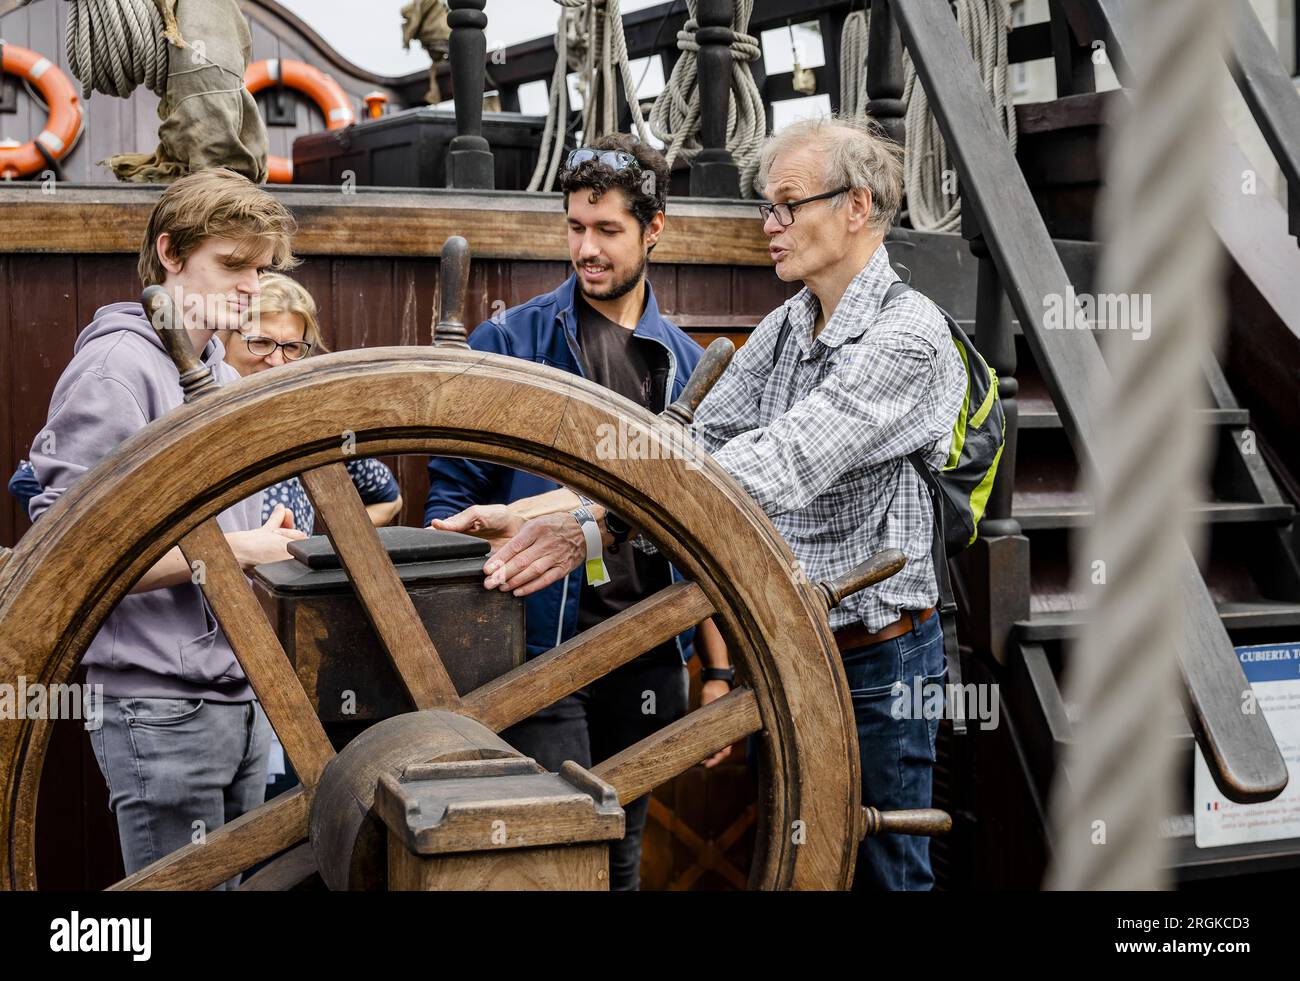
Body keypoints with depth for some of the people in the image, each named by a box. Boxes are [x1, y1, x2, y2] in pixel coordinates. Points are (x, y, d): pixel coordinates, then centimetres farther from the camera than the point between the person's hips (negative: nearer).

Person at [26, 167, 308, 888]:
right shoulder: (117, 365, -13)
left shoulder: (218, 371, 16)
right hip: (163, 705, -9)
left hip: (238, 690, 9)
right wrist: (233, 549, -20)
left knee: (236, 879, 15)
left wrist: (264, 533, 5)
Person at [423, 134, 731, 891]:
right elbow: (453, 494, -2)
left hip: (650, 657, 4)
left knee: (622, 855, 14)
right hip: (541, 649, -4)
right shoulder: (509, 344, -2)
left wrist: (719, 667, 9)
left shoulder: (686, 364, 10)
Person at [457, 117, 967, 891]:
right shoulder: (784, 327, 7)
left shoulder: (907, 338, -20)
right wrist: (531, 509, -13)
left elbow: (779, 466, -31)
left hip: (875, 659, -8)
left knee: (883, 870, 7)